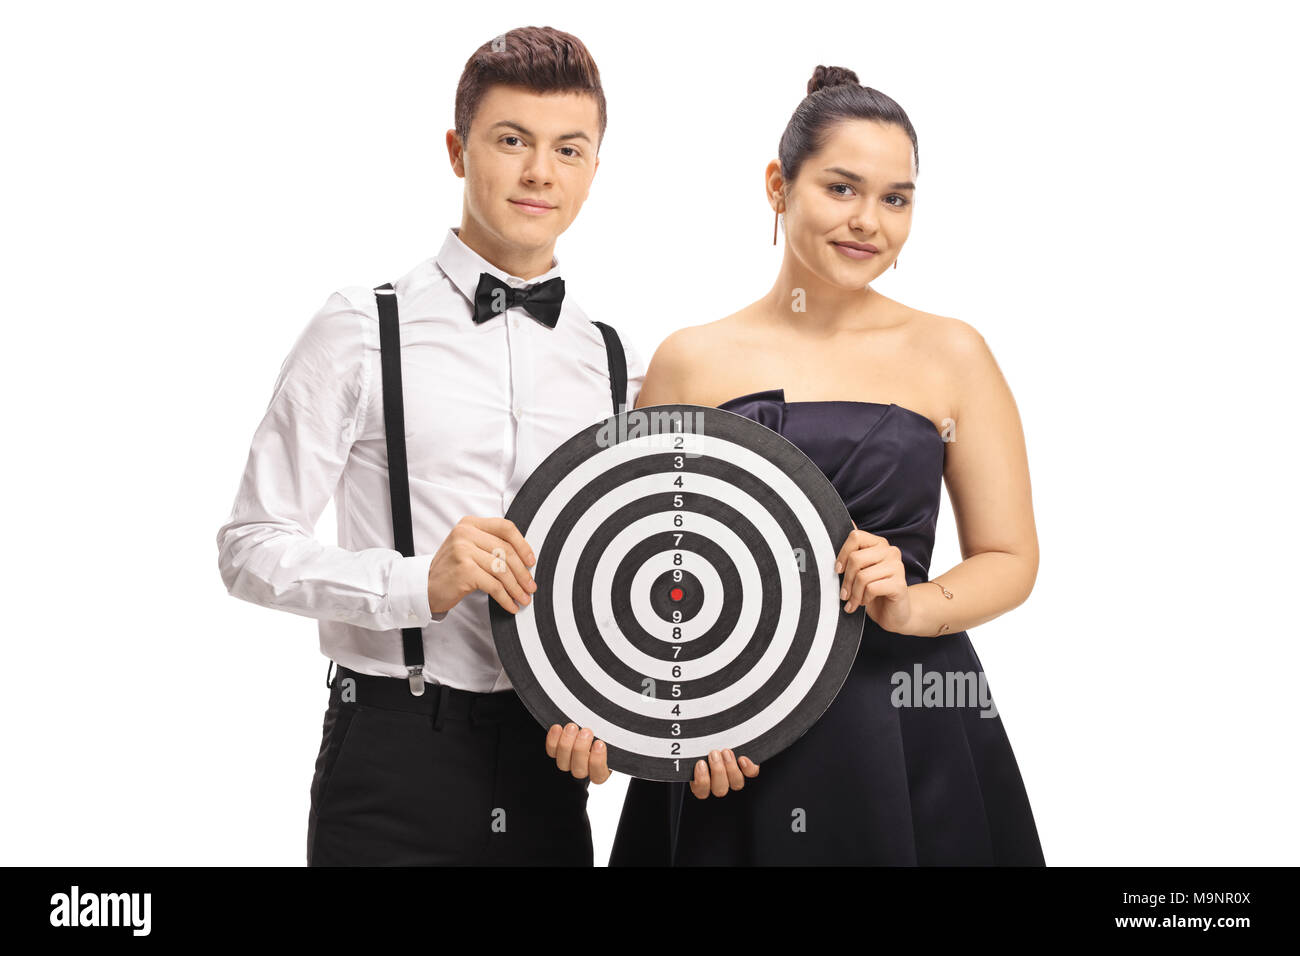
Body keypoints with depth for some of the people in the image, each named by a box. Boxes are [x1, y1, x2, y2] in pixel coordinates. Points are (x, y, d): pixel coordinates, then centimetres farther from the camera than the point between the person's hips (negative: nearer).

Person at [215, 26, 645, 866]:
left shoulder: (619, 364, 9)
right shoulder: (365, 331, -4)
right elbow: (253, 546, -7)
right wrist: (419, 584, -21)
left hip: (551, 768, 4)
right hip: (396, 757, -3)